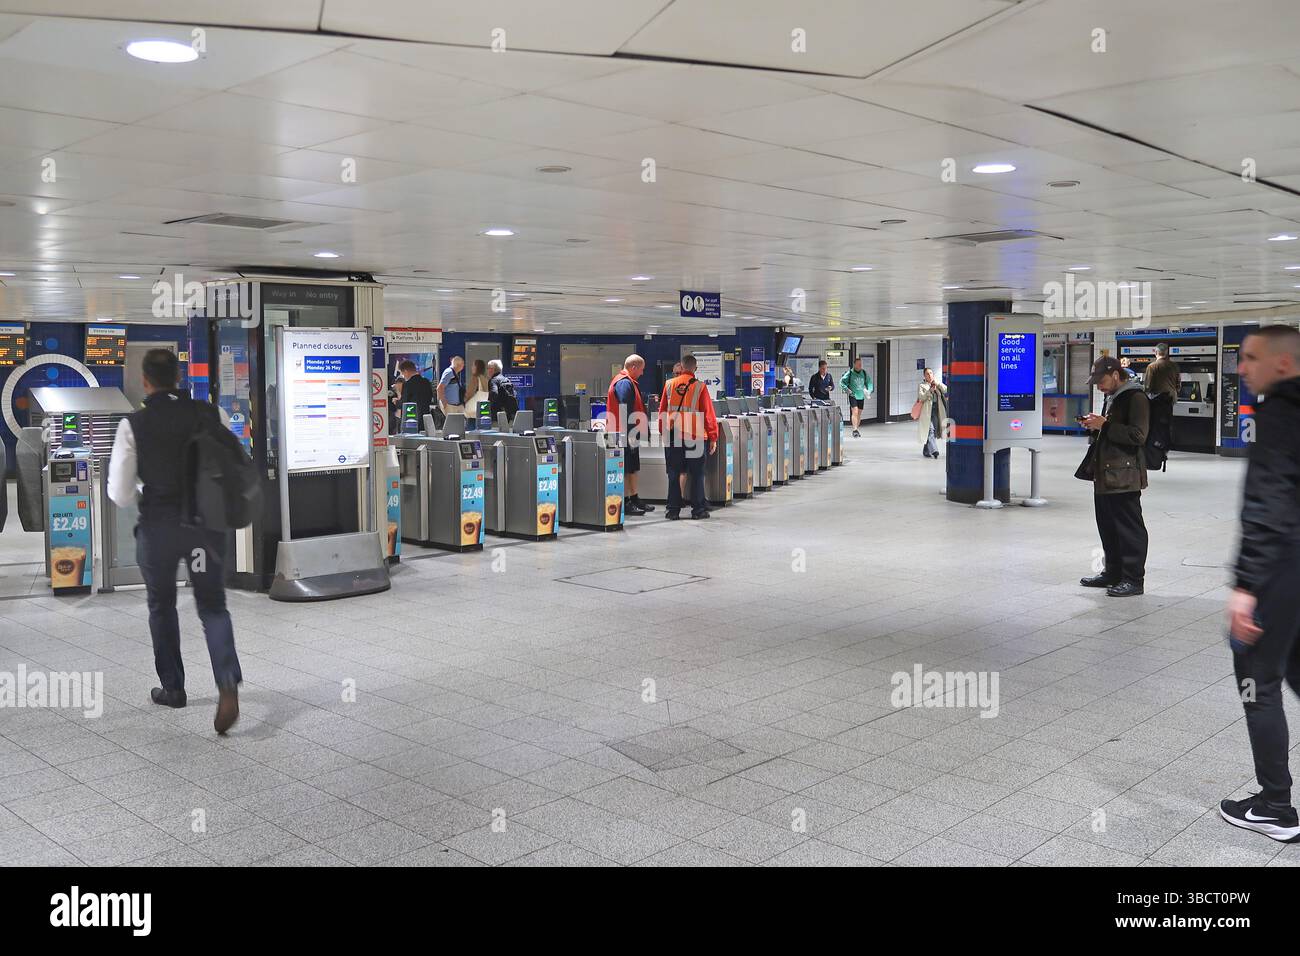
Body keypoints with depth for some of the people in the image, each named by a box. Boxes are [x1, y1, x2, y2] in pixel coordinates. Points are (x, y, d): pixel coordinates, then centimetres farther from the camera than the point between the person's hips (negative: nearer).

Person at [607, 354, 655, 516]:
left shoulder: (628, 382, 18)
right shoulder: (625, 383, -16)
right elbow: (625, 411, -22)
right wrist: (630, 435, -24)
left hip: (630, 434, 11)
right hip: (626, 434, -11)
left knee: (633, 468, 15)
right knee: (626, 469, -5)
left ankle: (634, 499, 23)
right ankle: (625, 503, -1)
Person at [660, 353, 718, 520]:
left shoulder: (669, 385, 3)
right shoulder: (699, 386, -4)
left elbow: (662, 411, 9)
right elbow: (708, 413, -4)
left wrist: (663, 431, 18)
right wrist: (713, 437, 1)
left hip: (672, 436, 2)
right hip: (694, 436, -2)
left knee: (674, 475, 8)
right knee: (696, 475, 6)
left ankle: (673, 509, 9)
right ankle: (698, 509, 7)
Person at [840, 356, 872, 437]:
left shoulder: (864, 373, 4)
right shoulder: (849, 373, -8)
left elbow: (869, 382, 16)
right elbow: (841, 382, -3)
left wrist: (869, 390, 0)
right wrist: (847, 389, -16)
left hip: (861, 396, 5)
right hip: (853, 396, -5)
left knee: (859, 414, 11)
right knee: (855, 412, -18)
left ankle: (856, 430, 23)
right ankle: (855, 430, -21)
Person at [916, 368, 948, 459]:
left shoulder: (937, 384, 15)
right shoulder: (921, 386, 3)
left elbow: (946, 390, 0)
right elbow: (921, 397, -11)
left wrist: (937, 383, -10)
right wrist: (930, 390, -19)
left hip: (936, 410, 5)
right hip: (926, 411, -5)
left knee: (934, 430, 5)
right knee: (930, 430, -15)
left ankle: (926, 451, 15)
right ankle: (933, 450, -23)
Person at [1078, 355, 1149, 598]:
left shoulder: (1135, 397, -11)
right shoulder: (1111, 397, 20)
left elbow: (1138, 435, -19)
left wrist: (1104, 425, -19)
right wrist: (1096, 426, 12)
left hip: (1124, 476, -10)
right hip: (1105, 474, 10)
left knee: (1129, 528, -4)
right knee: (1107, 526, 15)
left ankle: (1133, 578, 1)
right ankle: (1112, 573, 25)